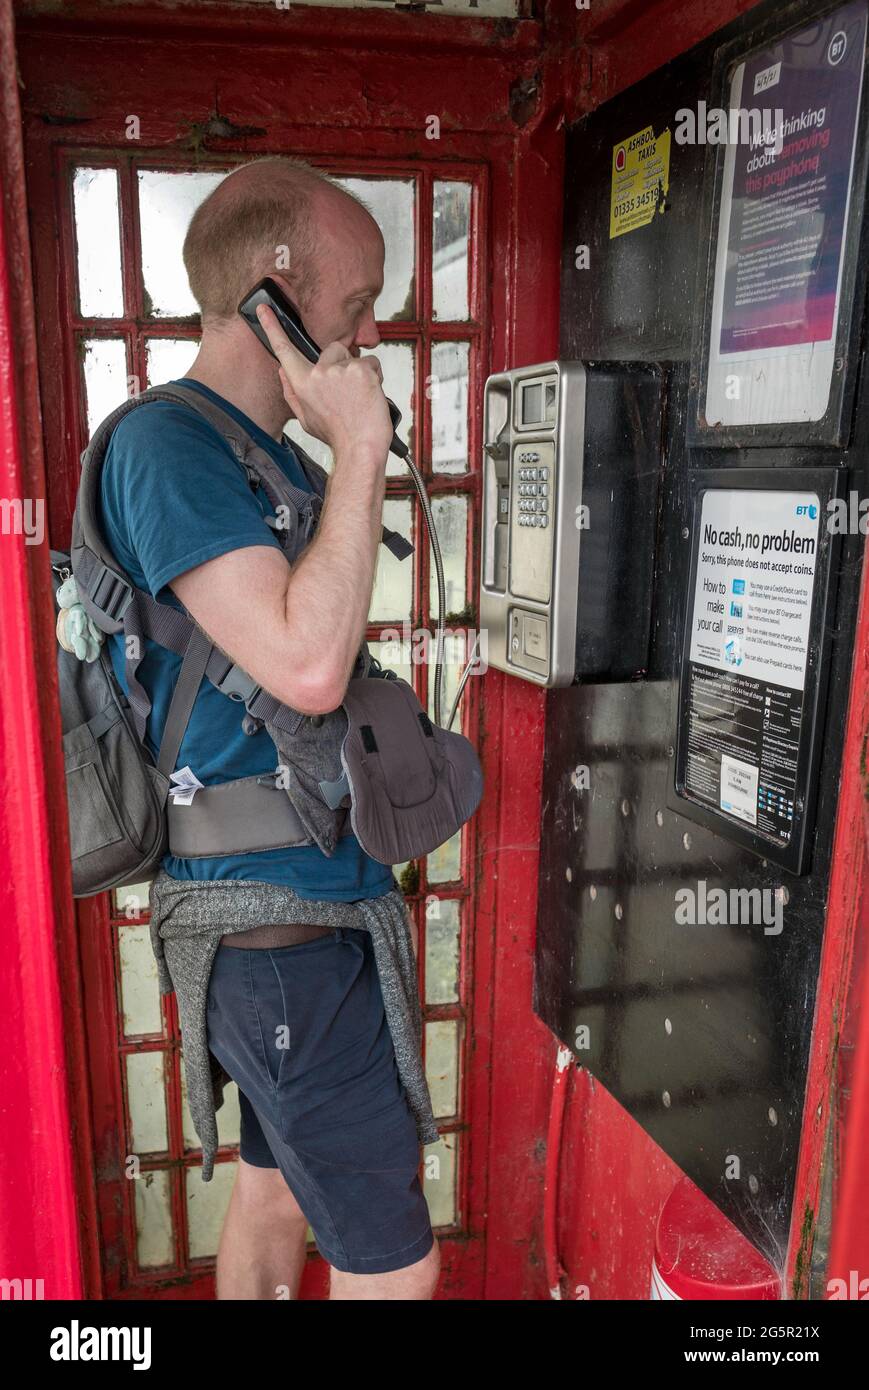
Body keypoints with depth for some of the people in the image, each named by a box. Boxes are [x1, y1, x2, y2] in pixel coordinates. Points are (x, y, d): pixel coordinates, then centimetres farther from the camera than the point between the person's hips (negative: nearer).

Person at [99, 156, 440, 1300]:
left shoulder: (272, 452, 13)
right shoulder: (167, 445, -17)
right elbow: (308, 666, -28)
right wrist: (361, 450, -21)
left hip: (293, 901, 9)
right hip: (283, 927, -9)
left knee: (276, 1182, 26)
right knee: (393, 1264, 5)